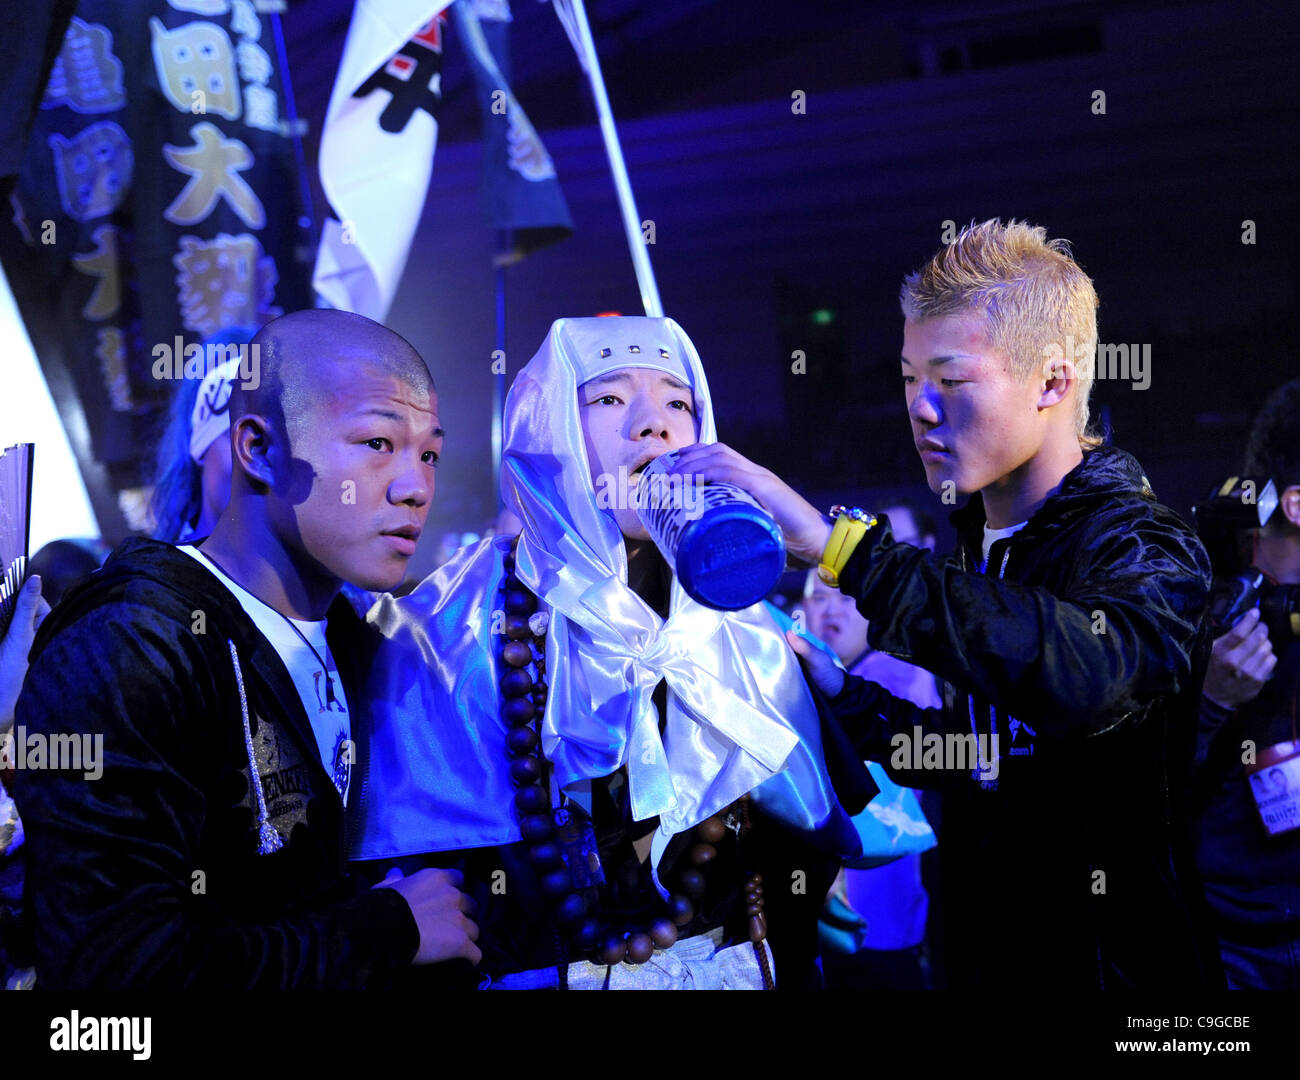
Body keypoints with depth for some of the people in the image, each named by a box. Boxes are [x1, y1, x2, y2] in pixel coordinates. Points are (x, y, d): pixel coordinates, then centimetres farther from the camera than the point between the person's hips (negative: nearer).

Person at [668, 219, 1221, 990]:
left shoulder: (1149, 549, -18)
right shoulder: (978, 547, 6)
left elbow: (1081, 673, -41)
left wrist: (836, 541, -40)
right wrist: (833, 682, -2)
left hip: (1122, 964, -7)